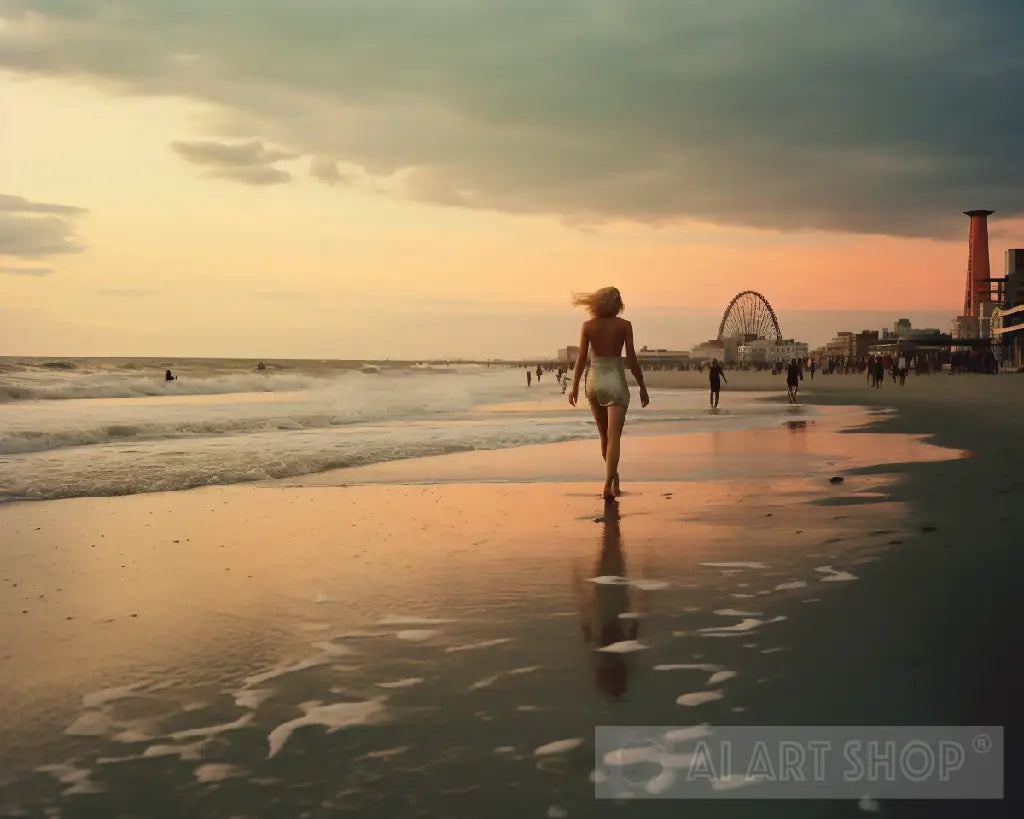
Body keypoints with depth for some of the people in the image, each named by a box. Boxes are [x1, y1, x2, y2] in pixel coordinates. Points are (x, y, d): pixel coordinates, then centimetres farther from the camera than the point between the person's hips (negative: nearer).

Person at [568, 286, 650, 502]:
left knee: (604, 435, 18)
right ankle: (607, 485, -18)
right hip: (615, 381, -3)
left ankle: (613, 478, 33)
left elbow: (581, 358, -2)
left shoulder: (588, 326, 1)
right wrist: (642, 387, 2)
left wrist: (575, 386, 4)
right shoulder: (624, 325, -3)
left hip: (594, 381, 3)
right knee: (614, 436, -6)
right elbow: (632, 359, -5)